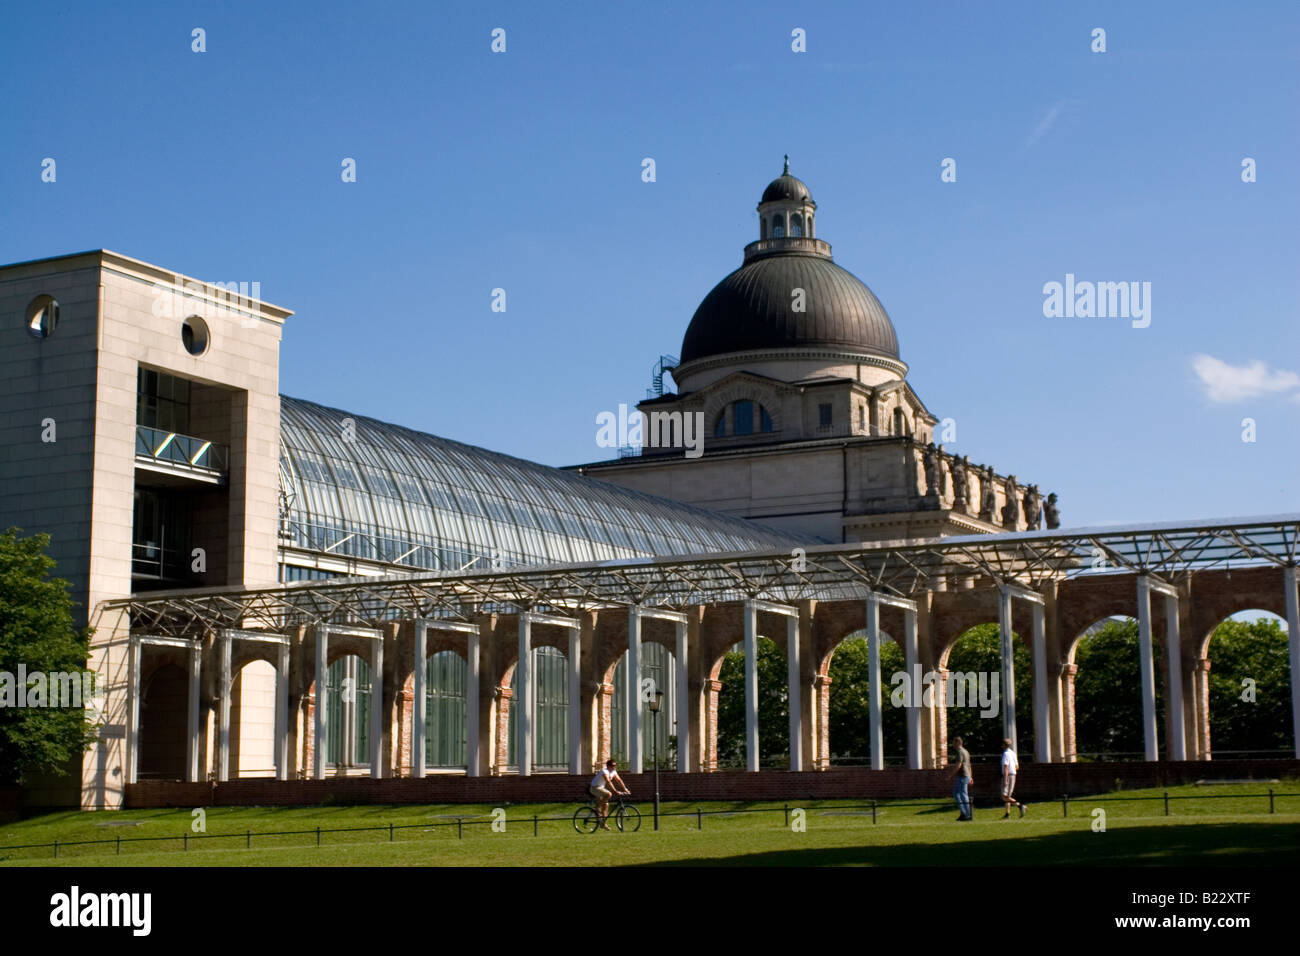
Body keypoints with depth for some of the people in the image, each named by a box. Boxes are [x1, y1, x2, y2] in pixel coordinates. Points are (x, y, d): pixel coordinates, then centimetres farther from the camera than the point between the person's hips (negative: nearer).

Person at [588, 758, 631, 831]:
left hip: (601, 788, 9)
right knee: (609, 794, -30)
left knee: (605, 804, 4)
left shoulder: (613, 772, 2)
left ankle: (603, 823, 11)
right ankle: (598, 808, -17)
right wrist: (615, 791, -41)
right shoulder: (605, 771, -25)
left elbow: (619, 780, 3)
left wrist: (625, 789, -7)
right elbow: (608, 782, -35)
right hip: (595, 788, -9)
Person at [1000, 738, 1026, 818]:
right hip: (1013, 775, 9)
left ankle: (1020, 805, -25)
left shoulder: (1006, 754, -14)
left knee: (1004, 797, -12)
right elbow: (1017, 767, 19)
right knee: (1007, 796, 15)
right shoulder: (1013, 753, 13)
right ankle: (1007, 813, 12)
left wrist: (1005, 780, -24)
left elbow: (1005, 767, -21)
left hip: (1007, 776, -9)